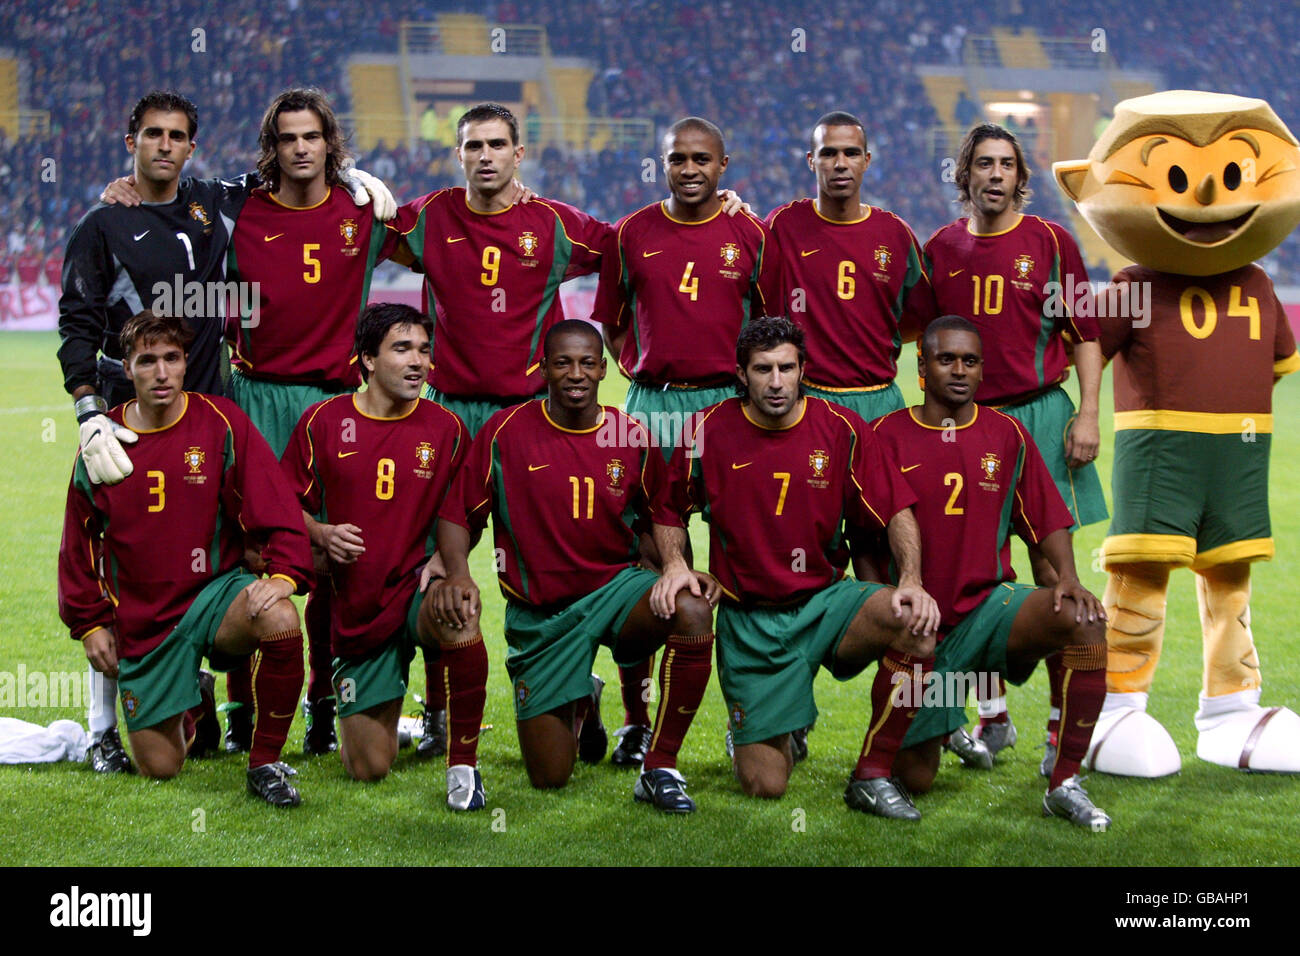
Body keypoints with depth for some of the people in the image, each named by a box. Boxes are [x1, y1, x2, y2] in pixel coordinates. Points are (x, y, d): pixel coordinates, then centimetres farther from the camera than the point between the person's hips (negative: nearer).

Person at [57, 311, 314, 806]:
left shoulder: (221, 423, -6)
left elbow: (275, 507, -9)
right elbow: (80, 542, 11)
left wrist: (284, 574, -25)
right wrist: (90, 623, 10)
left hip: (214, 592, -2)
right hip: (141, 622, 2)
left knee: (279, 618, -36)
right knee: (159, 766, 0)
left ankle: (265, 764, -16)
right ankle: (188, 708, 39)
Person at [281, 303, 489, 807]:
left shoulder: (446, 430, 0)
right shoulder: (323, 421, -1)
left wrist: (445, 560, -11)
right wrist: (322, 534, -14)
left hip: (415, 589, 0)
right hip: (354, 609, 1)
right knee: (368, 769, 1)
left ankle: (463, 760, -21)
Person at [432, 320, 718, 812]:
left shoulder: (632, 437, -1)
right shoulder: (506, 430, -7)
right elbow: (456, 514, -4)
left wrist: (682, 571, -10)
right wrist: (457, 571, -23)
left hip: (616, 584, 1)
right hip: (539, 611, -1)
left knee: (693, 610, -35)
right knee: (549, 777, -2)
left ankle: (660, 769, -19)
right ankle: (575, 707, 39)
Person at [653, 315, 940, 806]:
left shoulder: (841, 428, -4)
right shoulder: (708, 430, -5)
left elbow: (896, 511, -1)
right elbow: (669, 512, 9)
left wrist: (912, 581, -18)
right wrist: (674, 563, -11)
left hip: (826, 601, 1)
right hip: (749, 618, -1)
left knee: (916, 628, -32)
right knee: (764, 784, -6)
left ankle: (872, 777, -13)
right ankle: (763, 735, 35)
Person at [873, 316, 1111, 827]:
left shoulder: (1007, 435, 4)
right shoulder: (888, 437, -2)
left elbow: (1048, 522, 6)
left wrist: (1068, 578, -13)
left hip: (990, 605, 1)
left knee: (1084, 621, -31)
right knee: (915, 779, -3)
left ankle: (1065, 783, -21)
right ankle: (929, 724, 37)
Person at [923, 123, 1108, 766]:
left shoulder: (1050, 243, 1)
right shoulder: (940, 249, 9)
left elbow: (1085, 333, 2)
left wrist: (1087, 415, -7)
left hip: (1039, 415, -3)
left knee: (1051, 571, -3)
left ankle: (1064, 722, 3)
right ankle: (993, 715, 16)